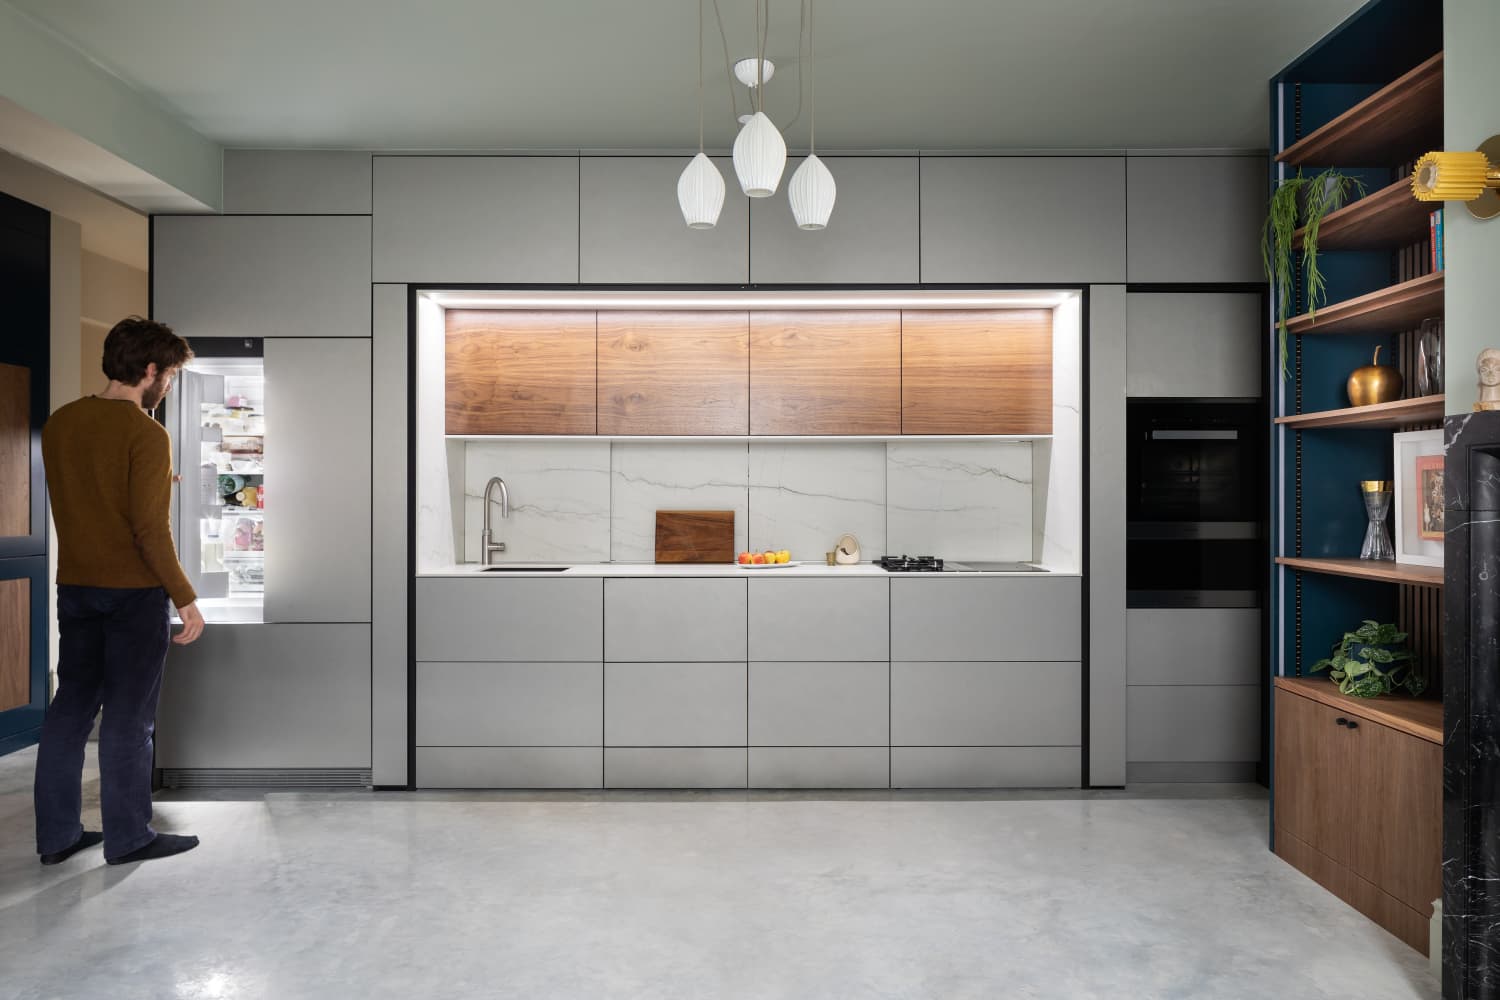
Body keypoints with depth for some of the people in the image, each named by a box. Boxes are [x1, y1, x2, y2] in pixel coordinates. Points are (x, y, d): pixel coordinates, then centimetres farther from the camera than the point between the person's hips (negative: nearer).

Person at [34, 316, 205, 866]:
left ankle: (56, 835, 22)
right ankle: (127, 837, 13)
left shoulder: (59, 423, 7)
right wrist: (185, 598, -15)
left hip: (74, 586, 7)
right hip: (133, 591, -7)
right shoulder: (146, 433, -16)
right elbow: (150, 526, -19)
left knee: (71, 706, 14)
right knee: (128, 715, 2)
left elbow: (69, 503, 15)